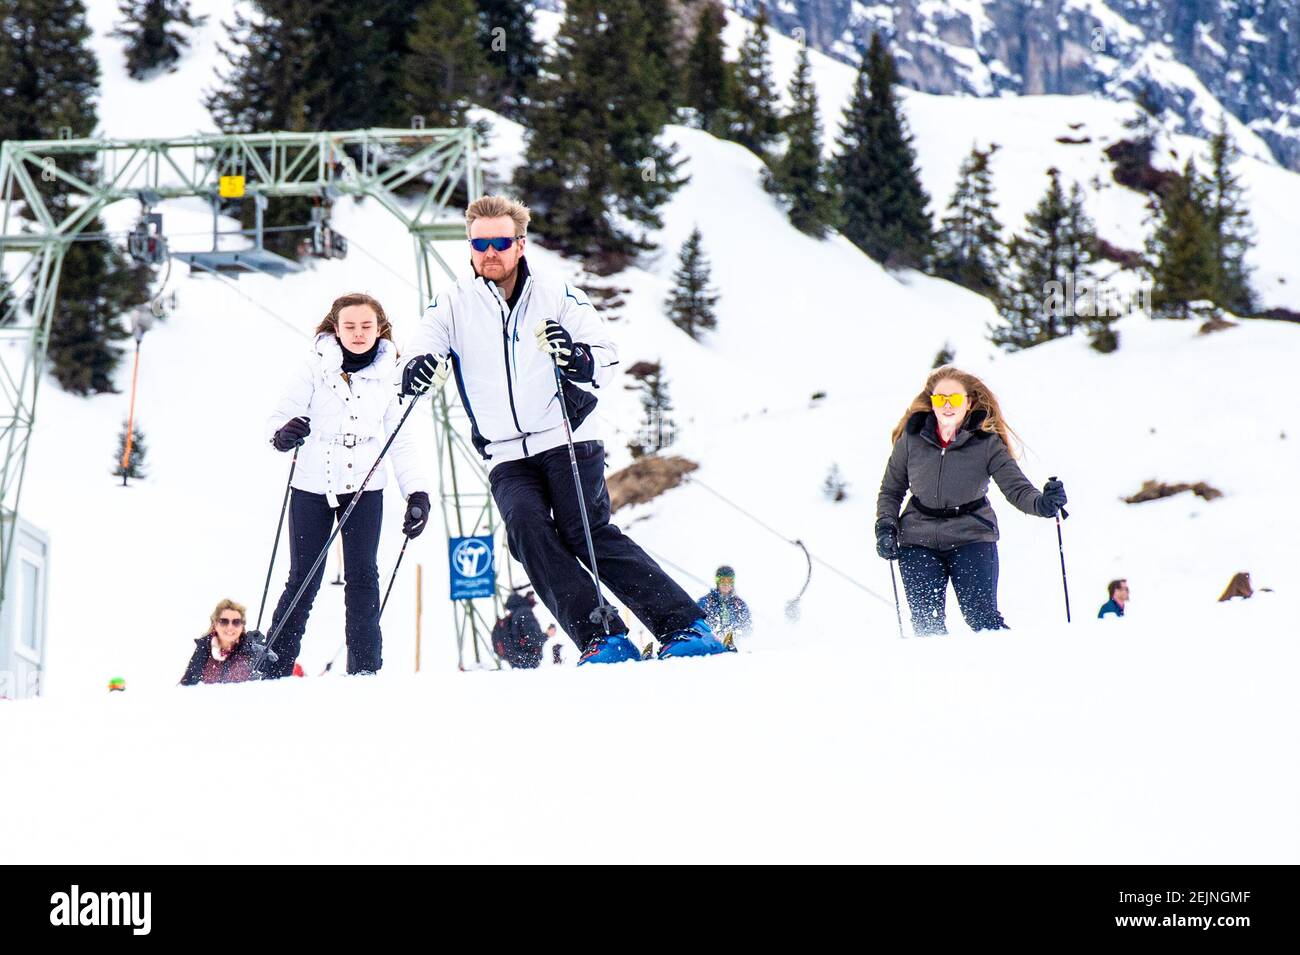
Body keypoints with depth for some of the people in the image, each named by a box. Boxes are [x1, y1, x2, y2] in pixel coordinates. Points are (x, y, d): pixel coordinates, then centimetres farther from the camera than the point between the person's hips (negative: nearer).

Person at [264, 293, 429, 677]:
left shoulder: (386, 376, 6)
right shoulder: (315, 366, -1)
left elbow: (400, 441, 11)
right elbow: (283, 413, -3)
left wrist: (416, 492, 2)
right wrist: (283, 433, -27)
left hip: (364, 489, 2)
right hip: (312, 487, -1)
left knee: (362, 577, -4)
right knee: (303, 580, -1)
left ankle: (365, 670, -1)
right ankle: (272, 668, 6)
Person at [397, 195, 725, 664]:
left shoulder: (557, 295, 6)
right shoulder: (454, 304, 10)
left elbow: (607, 358, 2)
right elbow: (426, 344, -4)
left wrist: (577, 358, -22)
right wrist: (418, 369, -29)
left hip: (568, 441, -2)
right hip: (507, 458, 2)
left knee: (585, 530, -21)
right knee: (526, 527, -25)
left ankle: (684, 627, -22)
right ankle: (604, 639, -29)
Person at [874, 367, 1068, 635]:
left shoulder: (986, 442, -9)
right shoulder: (912, 438, -4)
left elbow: (1017, 489, -16)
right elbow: (891, 491, 9)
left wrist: (1041, 503, -36)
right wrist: (885, 528, -6)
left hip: (971, 537, -2)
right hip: (919, 540, 2)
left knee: (983, 619, -13)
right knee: (926, 624, -1)